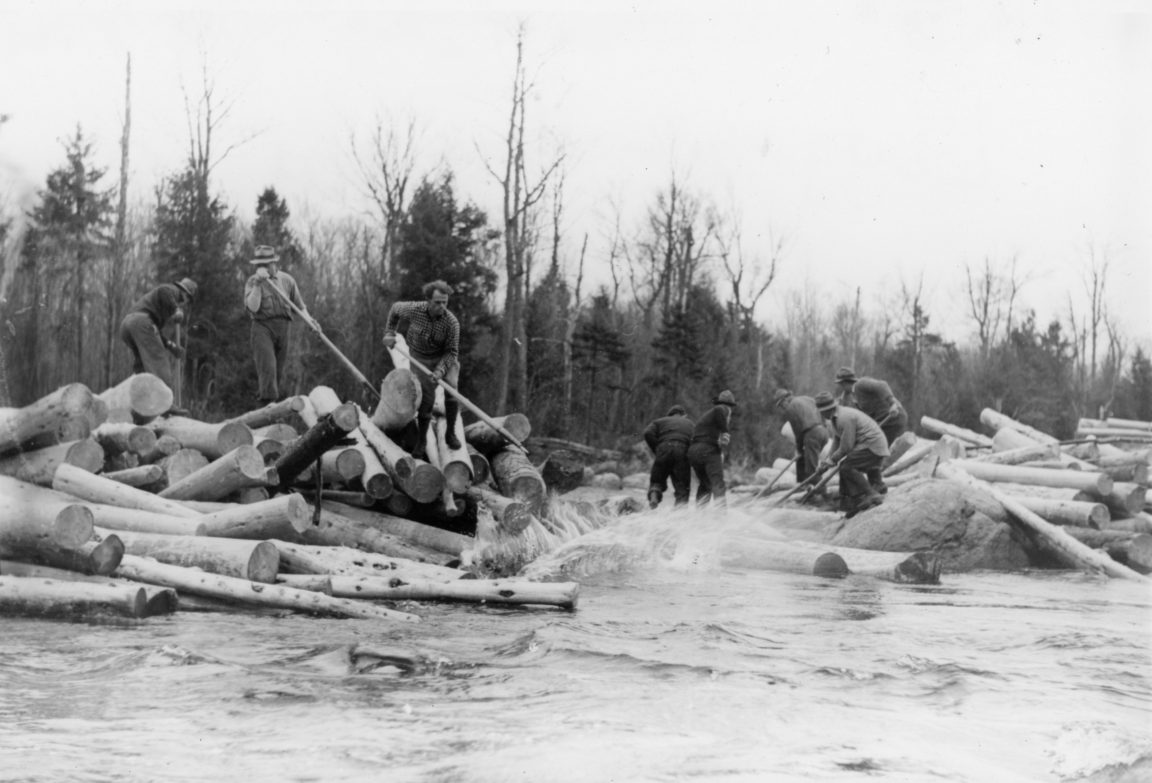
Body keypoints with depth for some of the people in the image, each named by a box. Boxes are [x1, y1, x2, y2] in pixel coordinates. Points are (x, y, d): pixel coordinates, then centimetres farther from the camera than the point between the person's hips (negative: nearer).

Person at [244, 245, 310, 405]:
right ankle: (268, 403, -22)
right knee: (267, 367, -18)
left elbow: (299, 305, 15)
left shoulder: (287, 280, 9)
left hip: (282, 328, 4)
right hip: (262, 327, -4)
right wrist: (258, 284, -20)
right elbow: (252, 307, -14)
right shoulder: (252, 282, 0)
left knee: (278, 371, 5)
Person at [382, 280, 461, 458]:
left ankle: (450, 433, -2)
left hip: (444, 358, 0)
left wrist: (440, 370, -32)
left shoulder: (451, 322, -25)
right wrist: (389, 333, -2)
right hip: (421, 358, 0)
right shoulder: (414, 310, -22)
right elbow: (396, 308, 2)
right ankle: (421, 441, 11)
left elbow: (452, 352, -19)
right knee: (426, 398, -7)